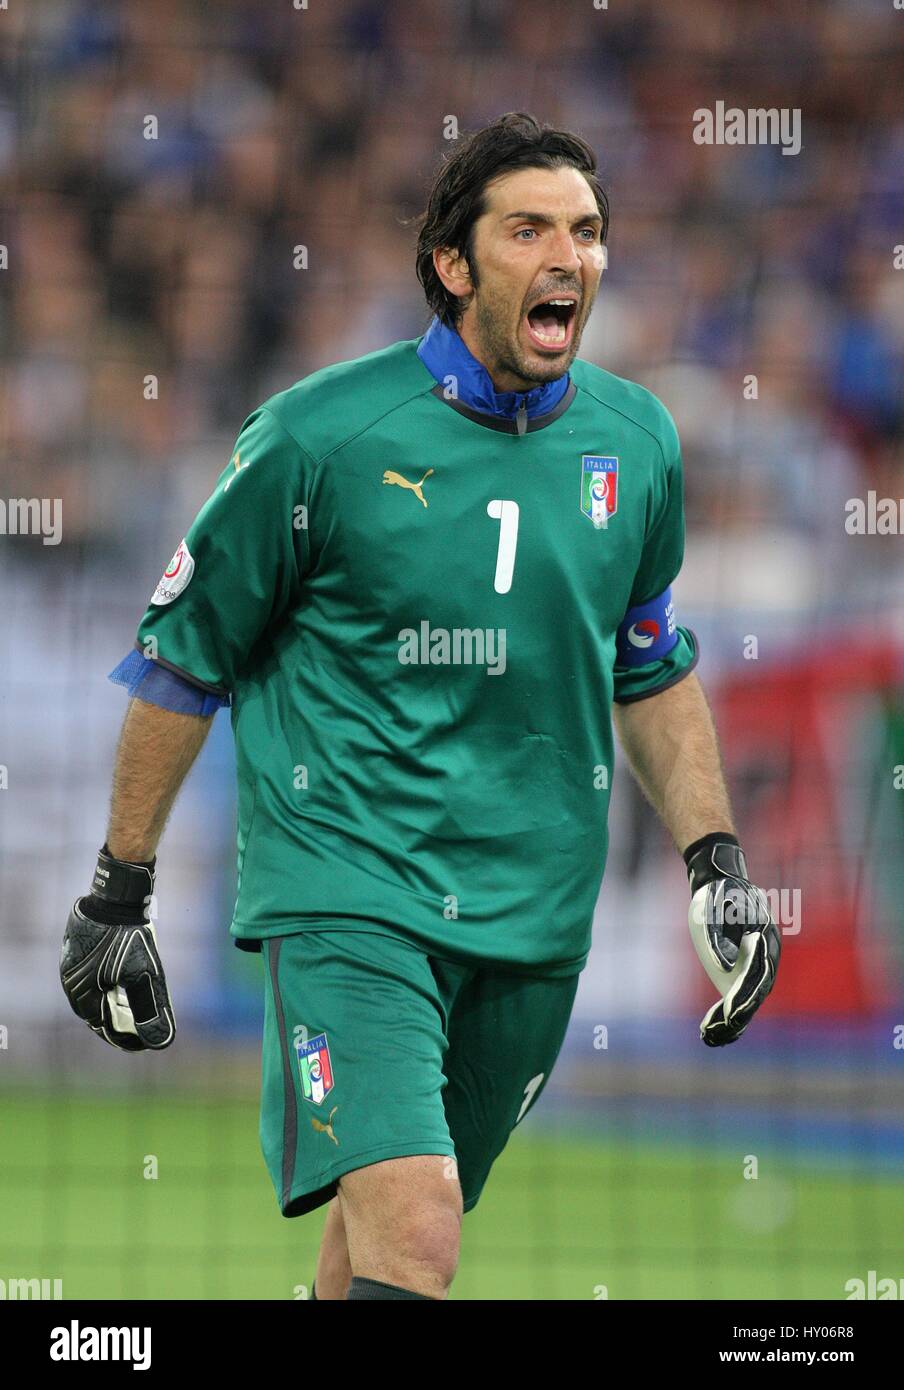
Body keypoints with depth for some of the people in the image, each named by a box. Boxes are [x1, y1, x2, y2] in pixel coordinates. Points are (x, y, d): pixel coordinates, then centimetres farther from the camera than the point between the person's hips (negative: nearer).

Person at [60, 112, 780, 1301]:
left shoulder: (635, 441, 5)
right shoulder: (322, 435, -10)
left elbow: (652, 669, 21)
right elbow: (182, 657, 0)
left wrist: (718, 861, 12)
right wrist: (116, 898, 2)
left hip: (535, 916, 5)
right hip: (346, 886, -5)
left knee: (385, 1228, 14)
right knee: (412, 1234, -22)